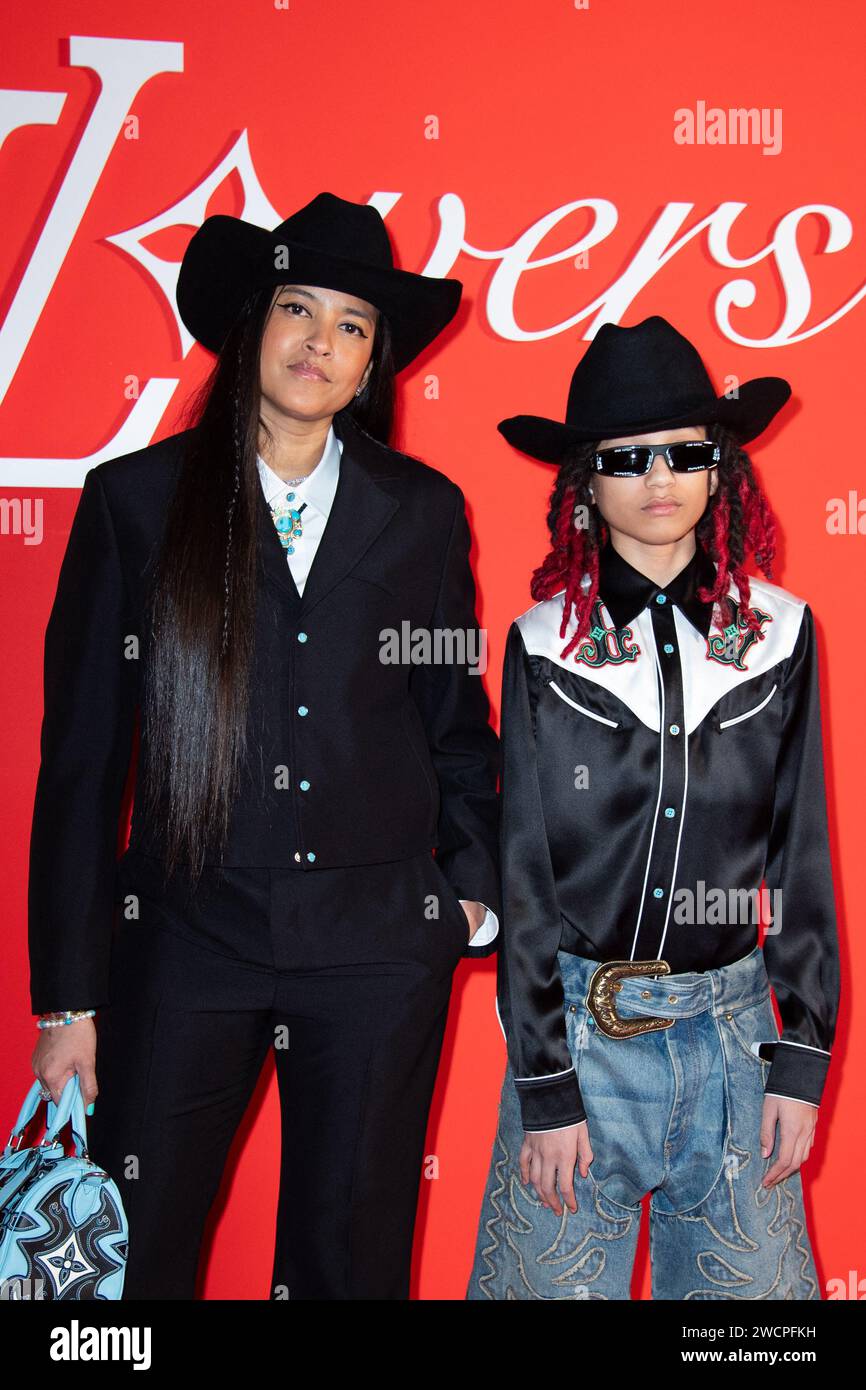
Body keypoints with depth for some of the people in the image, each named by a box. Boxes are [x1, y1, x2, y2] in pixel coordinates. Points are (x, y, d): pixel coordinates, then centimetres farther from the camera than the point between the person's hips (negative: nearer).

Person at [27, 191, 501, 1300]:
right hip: (187, 931, -1)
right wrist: (67, 998, -1)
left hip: (379, 946, 2)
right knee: (125, 1258, 6)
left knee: (352, 1257, 13)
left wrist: (473, 886, 4)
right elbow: (80, 753, 0)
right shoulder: (135, 499, 0)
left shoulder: (424, 511, 6)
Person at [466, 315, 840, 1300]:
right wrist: (545, 1089, -6)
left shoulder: (779, 633, 0)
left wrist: (802, 1059, 0)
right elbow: (526, 873, -3)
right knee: (559, 1276, 11)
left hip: (730, 1030, 2)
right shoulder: (546, 643, -4)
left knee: (749, 1278, 13)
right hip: (579, 1023, -1)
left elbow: (803, 851, 4)